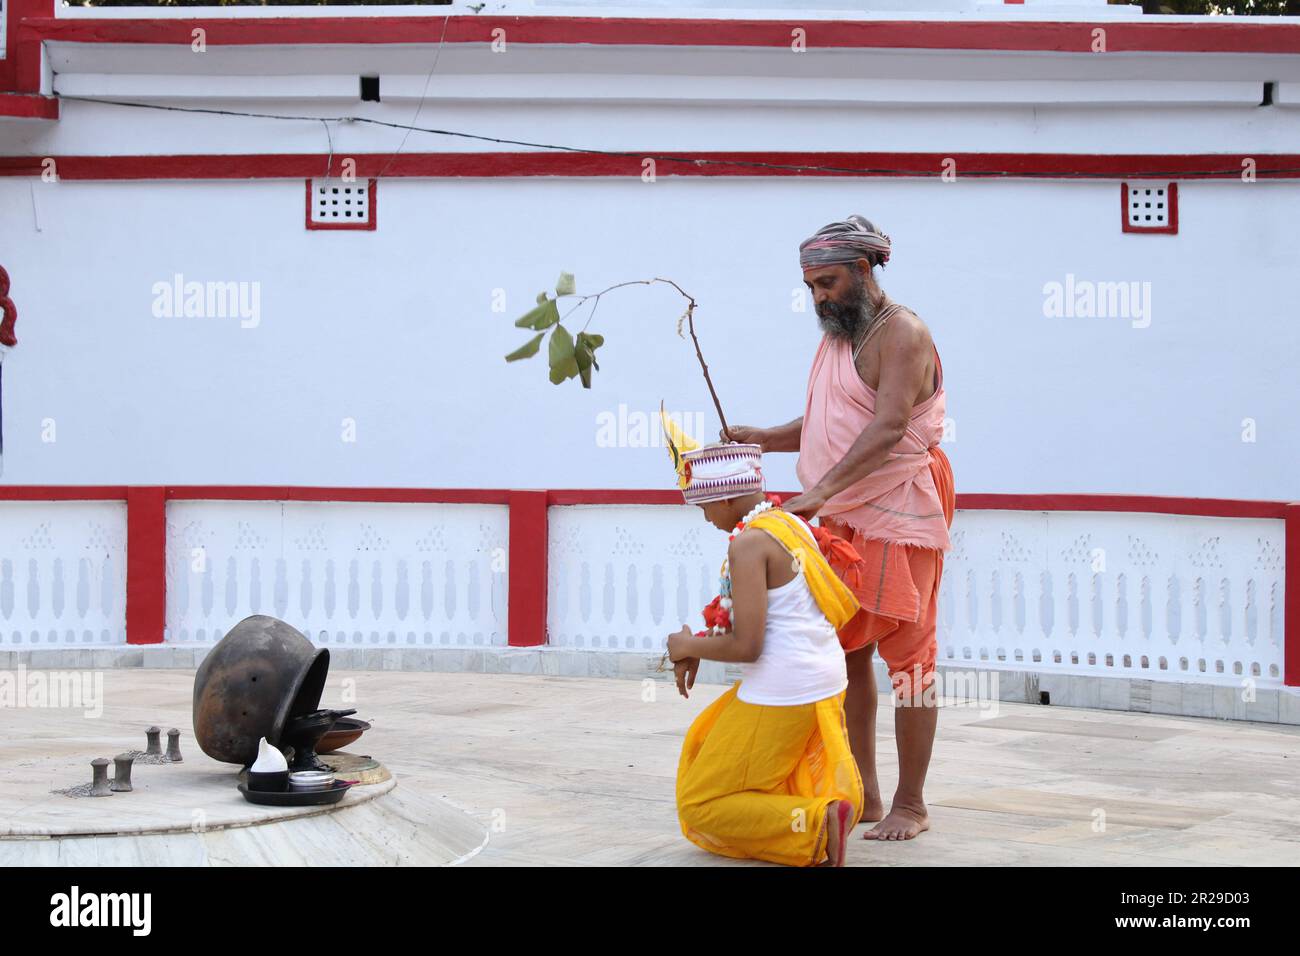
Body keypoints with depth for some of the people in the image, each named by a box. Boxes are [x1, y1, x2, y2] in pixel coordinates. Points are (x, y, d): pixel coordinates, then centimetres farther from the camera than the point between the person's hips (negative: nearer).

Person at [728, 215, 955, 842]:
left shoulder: (901, 335, -13)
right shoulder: (836, 336, 16)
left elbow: (888, 426, -25)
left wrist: (822, 489, -34)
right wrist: (760, 439, 4)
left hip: (898, 518, -9)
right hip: (840, 519, 9)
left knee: (905, 655, -4)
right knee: (846, 654, 8)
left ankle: (910, 806, 2)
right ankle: (862, 796, 15)